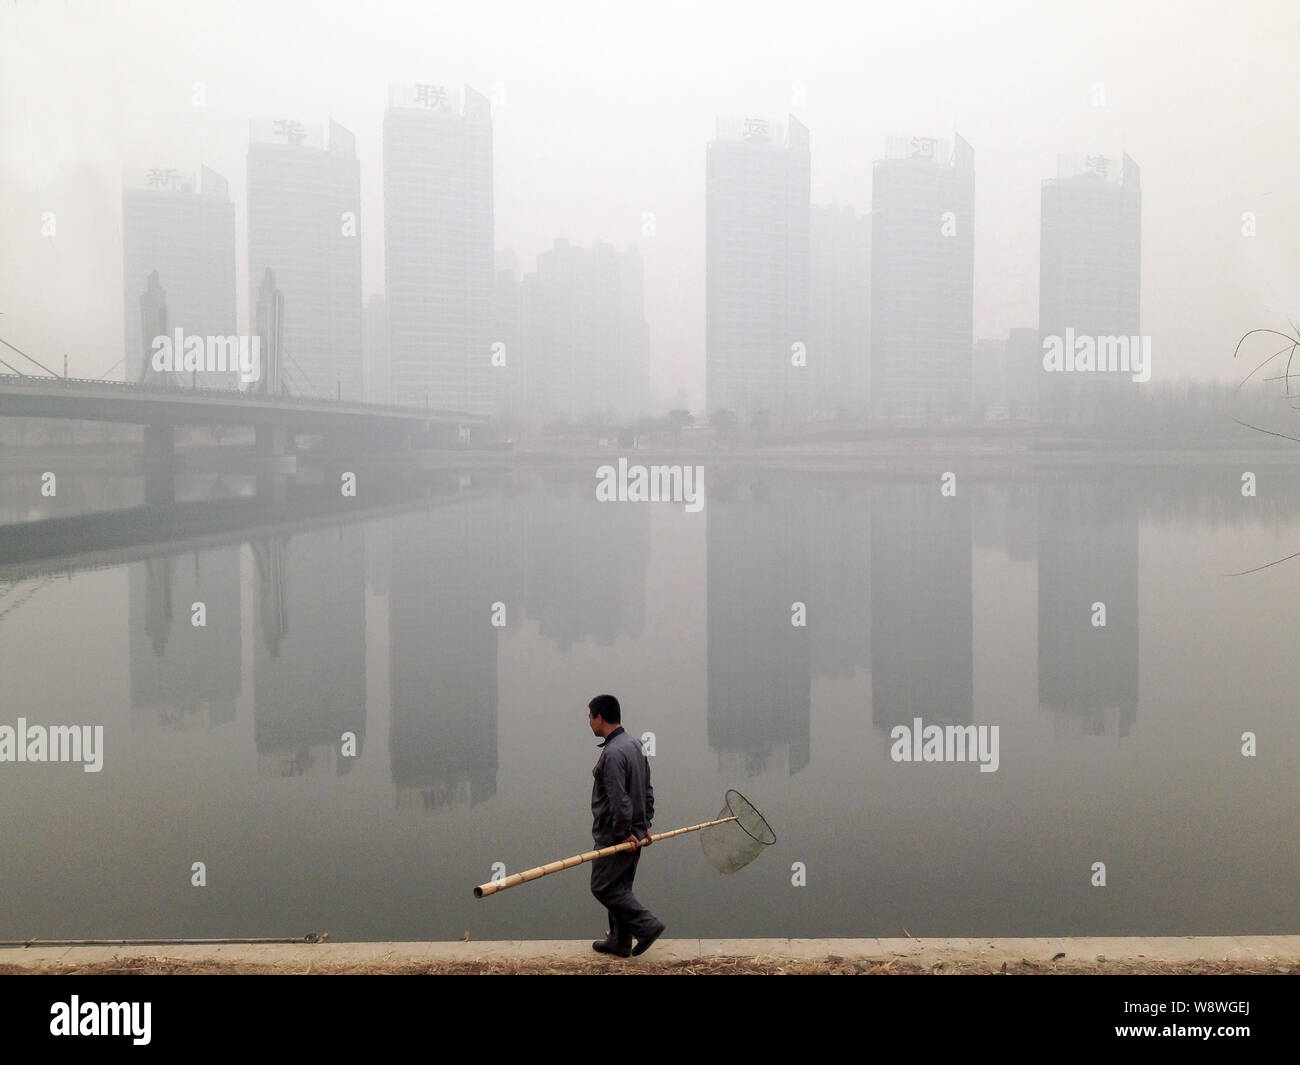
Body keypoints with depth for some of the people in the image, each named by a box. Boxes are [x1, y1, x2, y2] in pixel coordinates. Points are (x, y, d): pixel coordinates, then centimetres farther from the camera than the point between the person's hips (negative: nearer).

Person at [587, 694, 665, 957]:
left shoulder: (612, 753, -22)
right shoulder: (635, 745, 9)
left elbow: (619, 800, -25)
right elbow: (647, 790, 15)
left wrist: (624, 834, -17)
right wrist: (645, 824, 16)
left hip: (615, 835, -9)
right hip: (635, 832, 9)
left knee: (603, 887, 0)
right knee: (620, 887, 16)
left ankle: (646, 925, -2)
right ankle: (619, 942, 22)